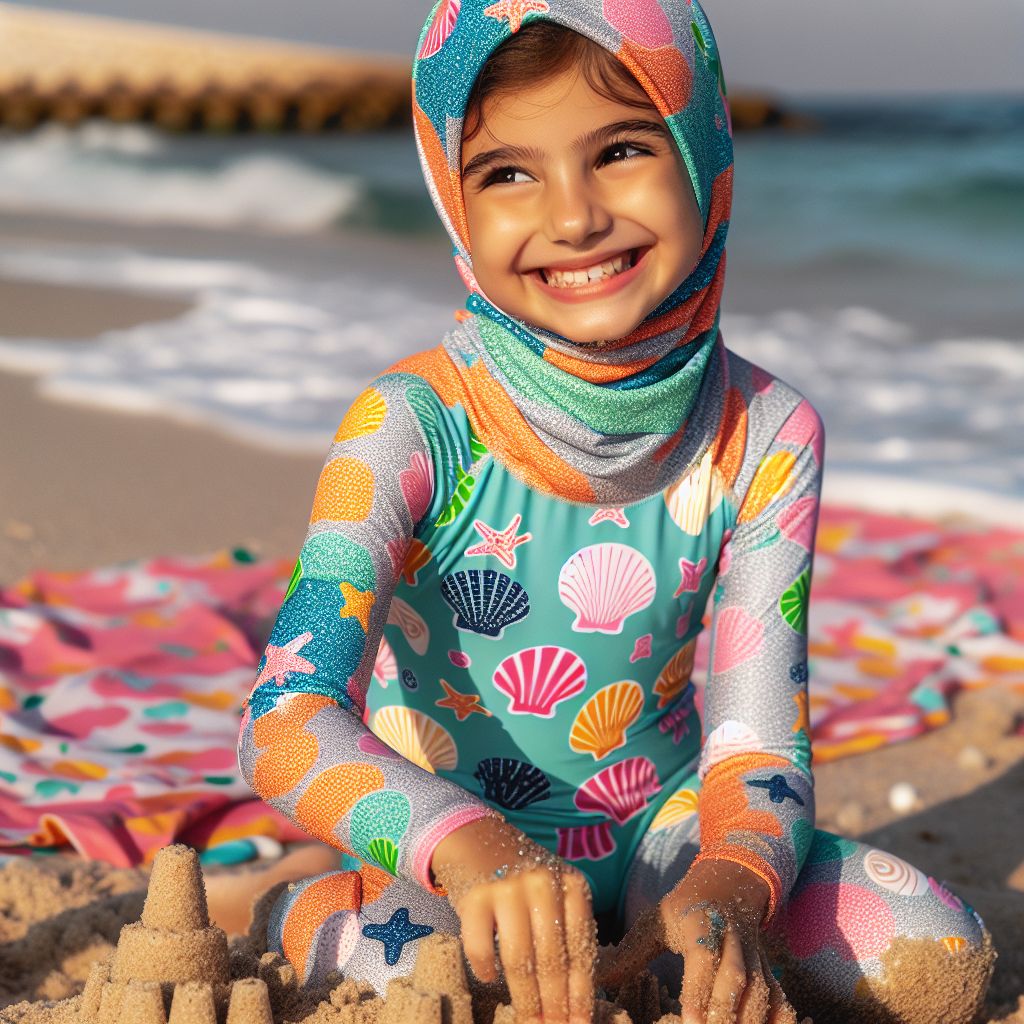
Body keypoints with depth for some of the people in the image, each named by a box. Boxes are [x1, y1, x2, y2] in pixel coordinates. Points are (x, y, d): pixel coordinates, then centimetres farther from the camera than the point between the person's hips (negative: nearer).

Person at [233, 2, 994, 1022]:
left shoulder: (764, 438, -12)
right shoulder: (414, 425, -22)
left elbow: (757, 745, -12)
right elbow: (284, 725, -32)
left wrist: (727, 891, -36)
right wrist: (474, 850, -53)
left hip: (658, 825, 4)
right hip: (432, 847, -3)